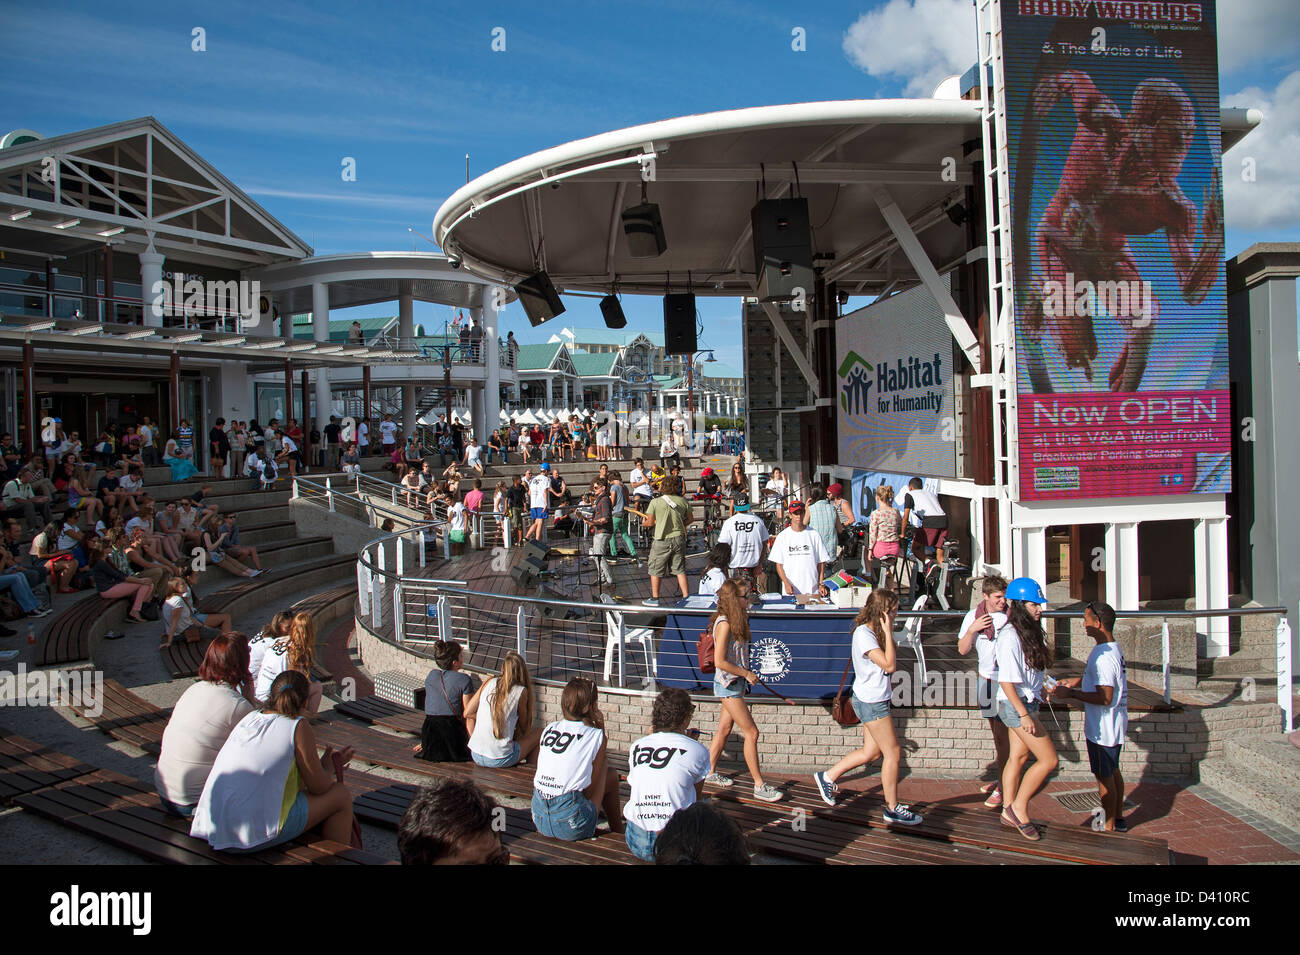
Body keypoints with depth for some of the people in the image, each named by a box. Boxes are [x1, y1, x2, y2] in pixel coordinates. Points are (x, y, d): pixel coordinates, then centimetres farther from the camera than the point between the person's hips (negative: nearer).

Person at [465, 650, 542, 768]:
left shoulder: (490, 682, 3)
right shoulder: (521, 691, -6)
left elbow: (467, 713, 8)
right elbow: (523, 728, 5)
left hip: (475, 756, 5)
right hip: (498, 761, -5)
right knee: (538, 732, 17)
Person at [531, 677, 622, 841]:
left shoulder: (549, 728, 8)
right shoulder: (597, 735, -5)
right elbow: (591, 788, 2)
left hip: (539, 819, 5)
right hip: (571, 826, -5)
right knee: (611, 772, 15)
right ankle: (617, 831, 26)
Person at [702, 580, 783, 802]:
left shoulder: (736, 622, 7)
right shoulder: (724, 625, -21)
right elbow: (720, 662, -22)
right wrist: (746, 673, -16)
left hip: (736, 683, 9)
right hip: (728, 685, -9)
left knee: (724, 729, 18)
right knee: (751, 733, -6)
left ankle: (710, 772, 32)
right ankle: (759, 786, 0)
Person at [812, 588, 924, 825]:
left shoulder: (873, 631, 7)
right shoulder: (864, 634, -22)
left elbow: (889, 662, 10)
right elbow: (889, 665, -27)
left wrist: (887, 634, 1)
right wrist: (888, 633, -26)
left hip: (874, 700, 10)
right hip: (871, 701, -10)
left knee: (871, 752, 17)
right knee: (893, 752, 1)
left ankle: (827, 777, 27)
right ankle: (892, 809, 15)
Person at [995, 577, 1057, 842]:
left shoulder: (1030, 632, 6)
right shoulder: (1010, 636, -22)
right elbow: (1006, 681, -23)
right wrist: (1024, 715, -23)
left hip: (1027, 702, 9)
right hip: (1016, 704, -9)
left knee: (1018, 757, 16)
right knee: (1049, 760, -5)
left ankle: (1009, 811, 28)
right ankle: (1019, 809, 8)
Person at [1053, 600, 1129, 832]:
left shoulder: (1103, 655, -26)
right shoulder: (1113, 649, 7)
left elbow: (1105, 698, -29)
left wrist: (1072, 694, -21)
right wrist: (1075, 682, 11)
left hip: (1103, 727, -10)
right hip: (1114, 725, 10)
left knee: (1104, 776, 4)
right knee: (1112, 772, 21)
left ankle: (1109, 826, 16)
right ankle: (1118, 818, 34)